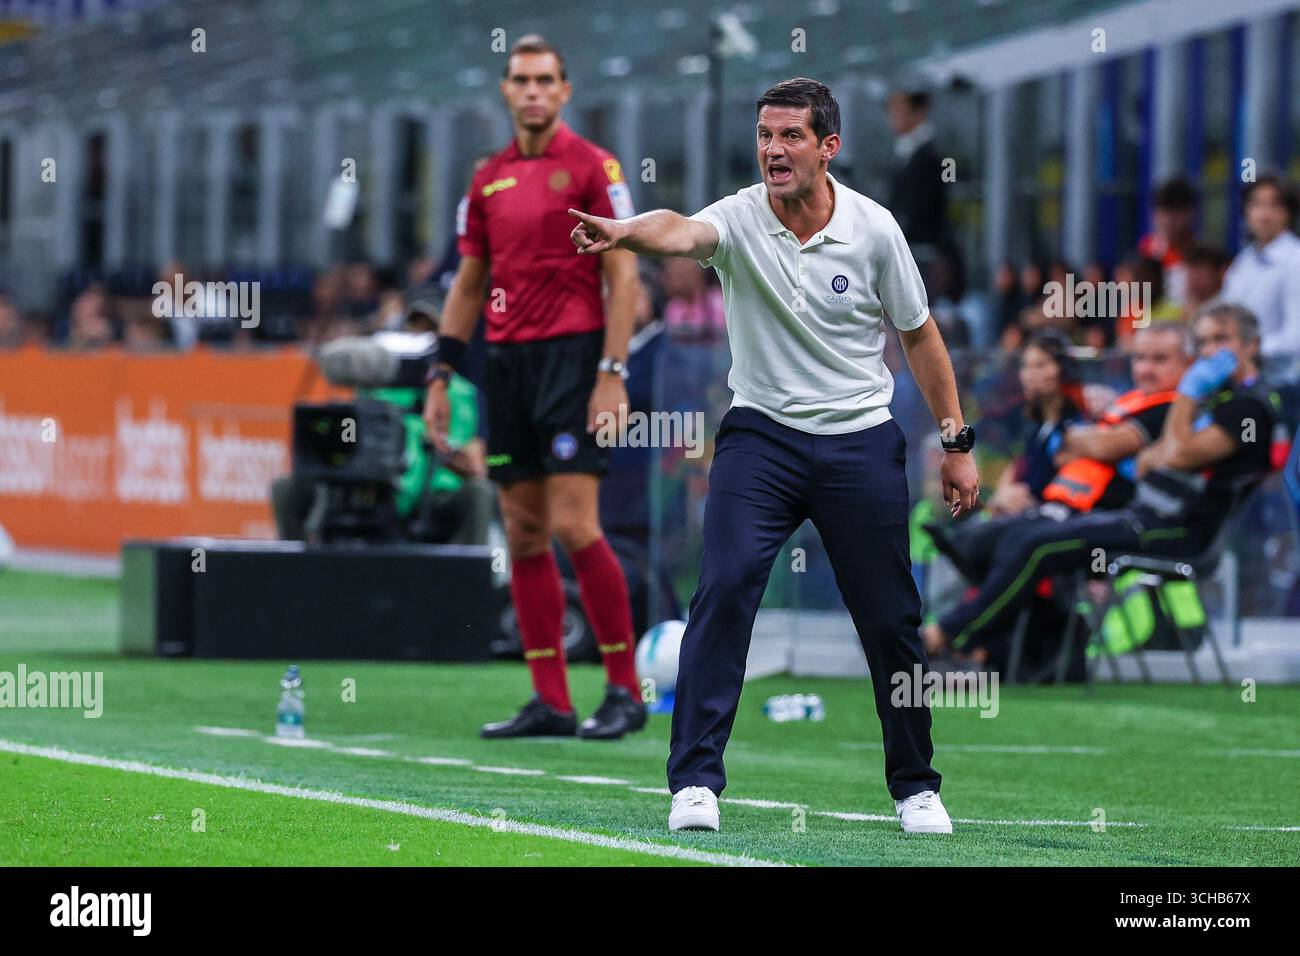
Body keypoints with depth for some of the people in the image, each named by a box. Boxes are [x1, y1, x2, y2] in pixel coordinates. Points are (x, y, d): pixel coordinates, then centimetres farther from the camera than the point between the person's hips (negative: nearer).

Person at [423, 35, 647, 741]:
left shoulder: (591, 166, -3)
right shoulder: (488, 178, 14)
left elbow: (623, 274, -7)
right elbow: (469, 283, 19)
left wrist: (612, 373, -15)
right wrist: (441, 376, 13)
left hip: (573, 354, -6)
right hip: (506, 360, 6)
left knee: (573, 524, -13)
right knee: (524, 533, 3)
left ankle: (625, 690, -4)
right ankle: (550, 701, 7)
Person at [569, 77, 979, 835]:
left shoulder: (873, 229, -6)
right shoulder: (740, 219, -11)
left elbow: (919, 336, 6)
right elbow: (682, 232, -35)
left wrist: (957, 441, 7)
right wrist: (625, 232, -58)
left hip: (862, 444, 1)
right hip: (762, 434, -1)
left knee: (891, 620, 4)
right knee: (725, 587, -19)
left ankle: (915, 786, 24)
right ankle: (696, 781, -16)